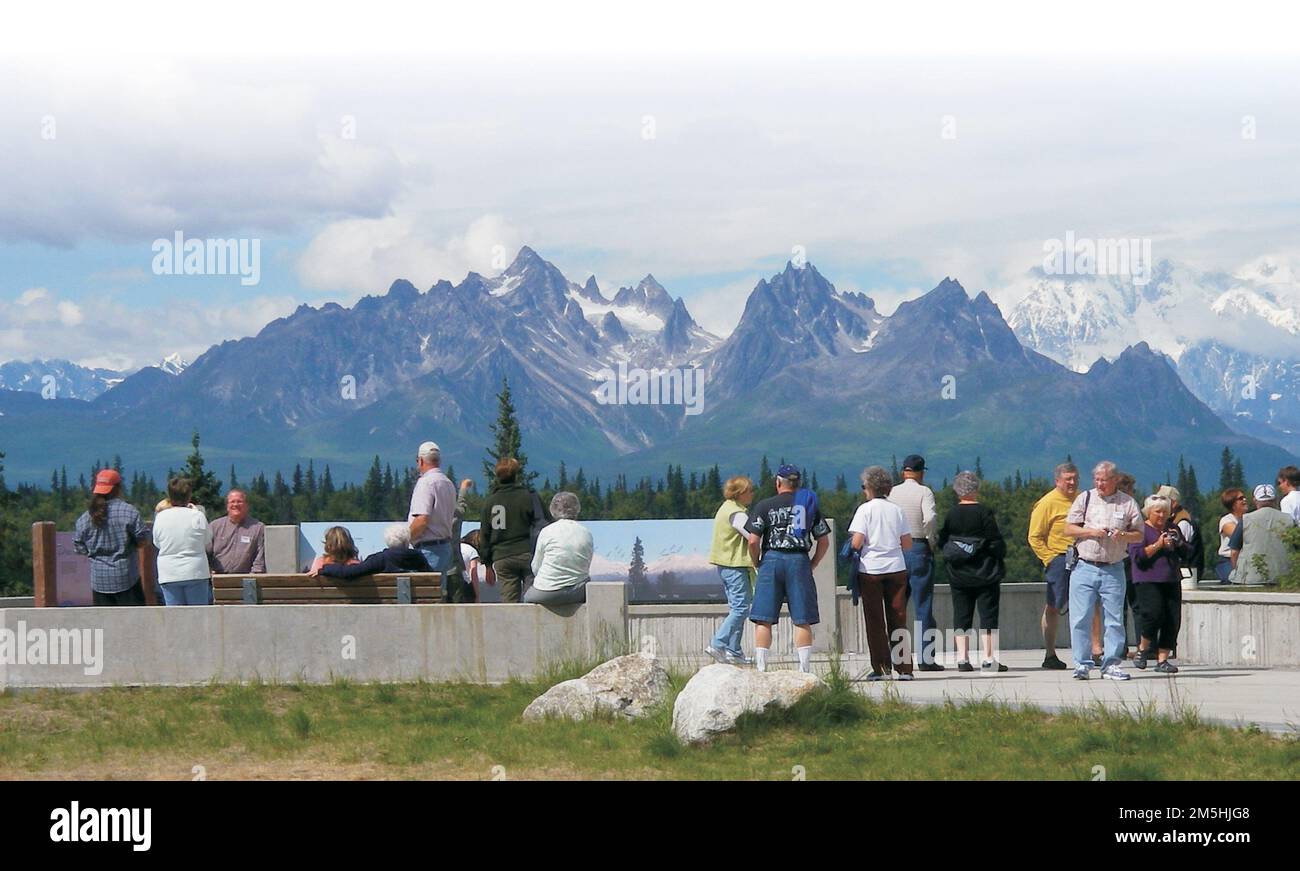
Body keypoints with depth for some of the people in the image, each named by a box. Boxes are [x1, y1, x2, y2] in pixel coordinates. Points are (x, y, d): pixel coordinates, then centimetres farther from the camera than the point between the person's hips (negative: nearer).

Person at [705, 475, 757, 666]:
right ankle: (717, 645, -15)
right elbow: (754, 537, -21)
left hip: (724, 564, 11)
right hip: (735, 565, -11)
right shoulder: (737, 513, -15)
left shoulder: (725, 508, 16)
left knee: (737, 608, 13)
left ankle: (733, 651, 12)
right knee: (741, 608, -10)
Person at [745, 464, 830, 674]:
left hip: (772, 559, -2)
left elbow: (753, 541, -6)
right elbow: (824, 542, 9)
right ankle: (805, 669, 0)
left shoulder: (765, 506, 1)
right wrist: (812, 566, 18)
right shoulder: (810, 505, 10)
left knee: (763, 619, 1)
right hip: (800, 561, 2)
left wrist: (757, 563, 9)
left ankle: (761, 669, -4)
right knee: (802, 620, 3)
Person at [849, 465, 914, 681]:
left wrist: (852, 546, 8)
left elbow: (857, 542, -14)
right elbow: (907, 544, 3)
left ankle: (880, 667, 1)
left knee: (875, 621, 4)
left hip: (871, 569, -3)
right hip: (896, 568, 3)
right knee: (898, 620, 6)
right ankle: (904, 667, 2)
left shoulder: (865, 509, -6)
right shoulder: (897, 510, 5)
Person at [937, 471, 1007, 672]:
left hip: (958, 574, 4)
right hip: (985, 573, -4)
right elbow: (996, 542, -10)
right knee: (988, 614, 1)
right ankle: (988, 659, -3)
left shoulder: (951, 515, 2)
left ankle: (962, 658, 3)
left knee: (961, 616, 8)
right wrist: (1001, 558, 7)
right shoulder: (984, 512, -10)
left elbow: (942, 543, 5)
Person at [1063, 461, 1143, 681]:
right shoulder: (1085, 498, 7)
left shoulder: (1128, 503, 7)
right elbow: (1069, 529, 6)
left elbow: (1139, 535, 8)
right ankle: (1082, 664, 2)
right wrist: (1091, 532, -10)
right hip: (1084, 567, 0)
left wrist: (1123, 535, -12)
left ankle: (1111, 664, 7)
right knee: (1081, 619, -4)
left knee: (1114, 619, 1)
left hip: (1113, 570, 0)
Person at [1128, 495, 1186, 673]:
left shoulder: (1173, 528, 18)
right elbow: (1137, 555, -11)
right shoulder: (1141, 530, 0)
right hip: (1148, 580, -6)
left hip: (1172, 580, 6)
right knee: (1154, 613, -21)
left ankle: (1162, 660, 4)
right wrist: (1158, 545, -17)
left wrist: (1179, 543, -1)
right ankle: (1142, 649, 4)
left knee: (1173, 620, -2)